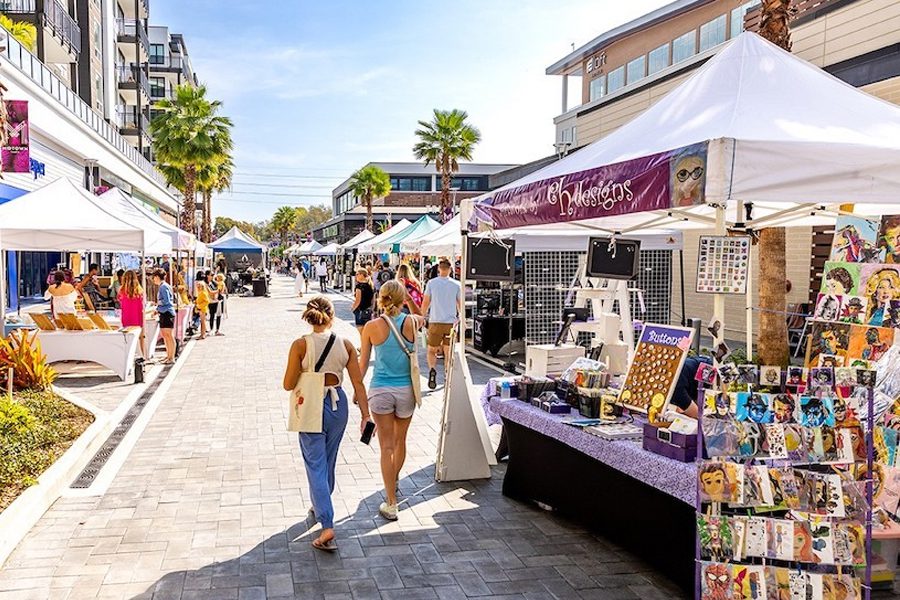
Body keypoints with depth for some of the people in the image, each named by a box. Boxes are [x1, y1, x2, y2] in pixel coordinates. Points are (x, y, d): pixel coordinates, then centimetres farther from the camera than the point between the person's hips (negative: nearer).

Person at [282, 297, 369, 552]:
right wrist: (365, 413, 1)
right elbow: (358, 382, -5)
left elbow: (288, 384, -11)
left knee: (316, 465, 1)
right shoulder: (345, 345, -6)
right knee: (328, 461, 23)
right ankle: (321, 506, 45)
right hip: (338, 405, 4)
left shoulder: (300, 345, -14)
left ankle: (327, 527, -9)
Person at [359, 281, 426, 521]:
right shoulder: (412, 322, -8)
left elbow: (363, 363, -1)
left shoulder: (372, 327, -10)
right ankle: (394, 482, 46)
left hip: (380, 390, -2)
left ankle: (391, 504, 6)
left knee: (387, 446, 4)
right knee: (400, 441, 22)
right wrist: (405, 297, 20)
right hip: (405, 390, 2)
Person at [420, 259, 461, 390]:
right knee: (448, 351, 13)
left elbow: (425, 303, 0)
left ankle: (432, 369, -16)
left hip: (435, 322, -1)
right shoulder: (456, 284, 1)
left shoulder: (431, 283, -2)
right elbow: (460, 304, 8)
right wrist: (460, 316, 25)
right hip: (451, 322, 1)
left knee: (431, 350, 9)